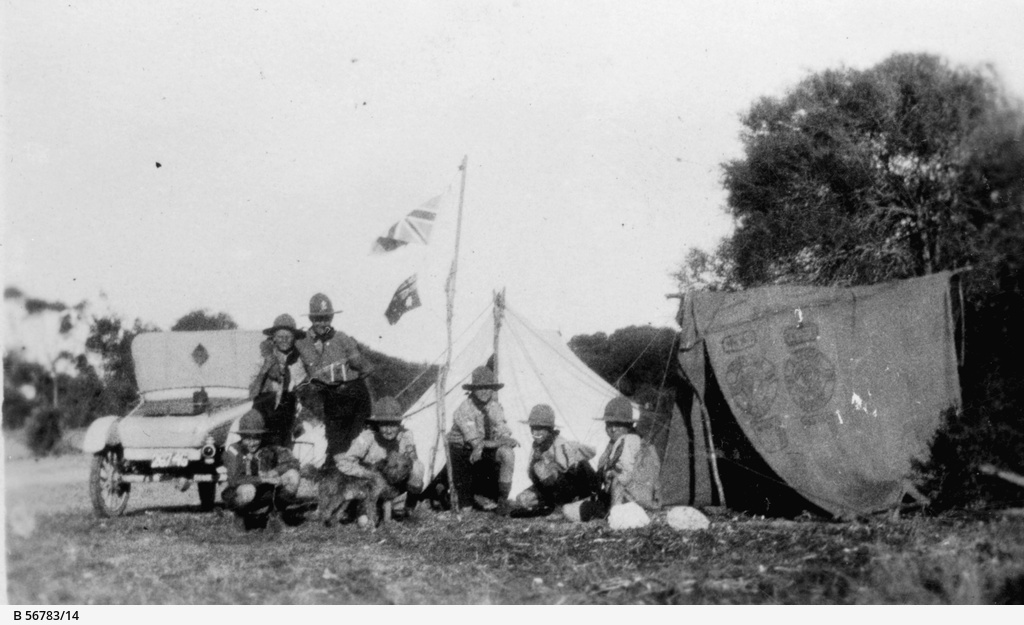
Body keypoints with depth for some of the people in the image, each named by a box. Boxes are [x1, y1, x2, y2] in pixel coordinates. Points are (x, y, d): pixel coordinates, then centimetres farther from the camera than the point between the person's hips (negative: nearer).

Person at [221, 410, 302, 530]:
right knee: (248, 489, -39)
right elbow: (234, 480, -24)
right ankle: (246, 517, -4)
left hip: (266, 496, 2)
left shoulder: (269, 448, -4)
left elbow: (293, 462, -14)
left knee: (292, 475, -19)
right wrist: (262, 479, -31)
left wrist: (272, 473, -28)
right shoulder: (233, 451, -11)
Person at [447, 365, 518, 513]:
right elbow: (476, 443, -26)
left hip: (485, 451, 5)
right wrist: (505, 441, -29)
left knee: (507, 454, -27)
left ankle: (503, 500, -16)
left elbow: (504, 435, -12)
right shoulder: (464, 410, -22)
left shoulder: (495, 408, -5)